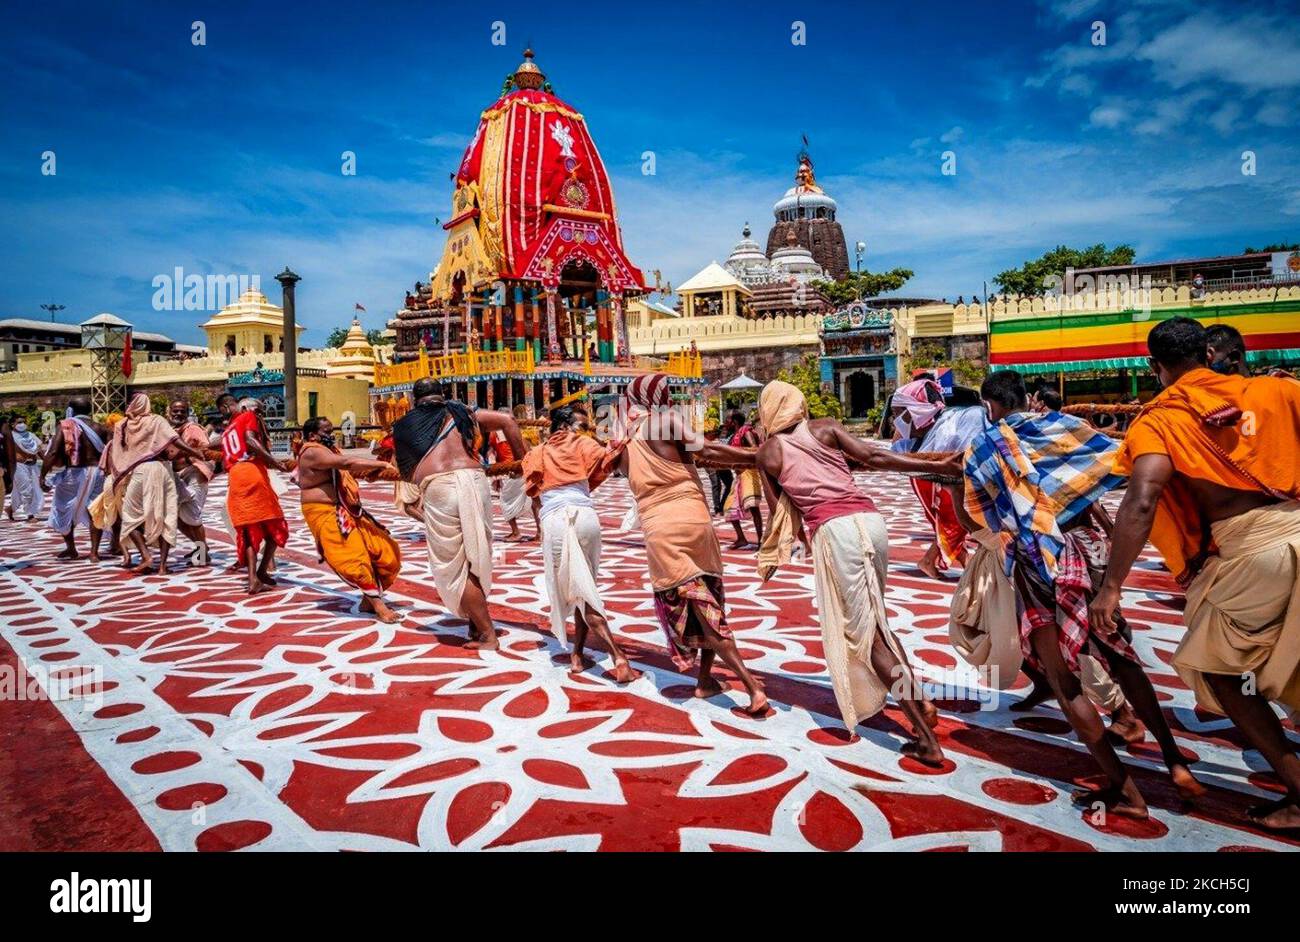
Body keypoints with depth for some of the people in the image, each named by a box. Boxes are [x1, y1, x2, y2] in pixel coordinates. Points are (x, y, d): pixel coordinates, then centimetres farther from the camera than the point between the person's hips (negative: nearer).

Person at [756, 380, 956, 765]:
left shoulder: (768, 452, 14)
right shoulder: (825, 428, 16)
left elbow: (779, 512, 16)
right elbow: (873, 457, 2)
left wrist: (770, 559, 30)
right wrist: (938, 466, 1)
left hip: (833, 530, -4)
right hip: (871, 520, 4)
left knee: (867, 633, 1)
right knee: (876, 621, 24)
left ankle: (927, 740, -3)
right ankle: (920, 702, 20)